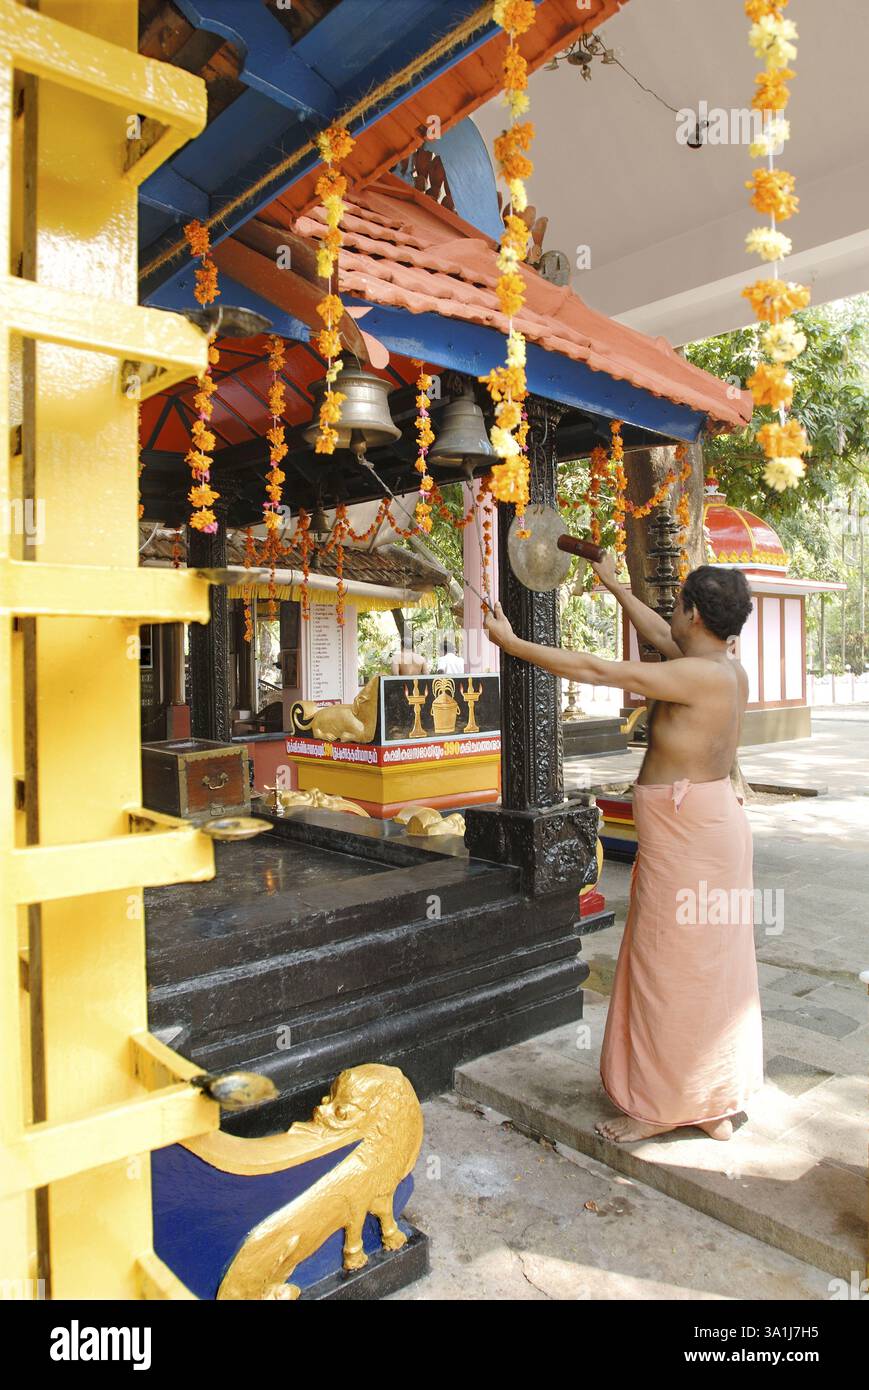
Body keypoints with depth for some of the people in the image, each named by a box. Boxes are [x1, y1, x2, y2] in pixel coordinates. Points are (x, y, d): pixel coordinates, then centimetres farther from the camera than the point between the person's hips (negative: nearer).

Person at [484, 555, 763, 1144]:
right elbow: (659, 635, 22)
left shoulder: (700, 675, -21)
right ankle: (718, 1104, 31)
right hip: (714, 823, 10)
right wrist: (614, 585, 32)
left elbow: (594, 670, -22)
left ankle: (660, 1106, 19)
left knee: (670, 970, 3)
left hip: (686, 834, -10)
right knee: (711, 970, 17)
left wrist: (513, 643, -14)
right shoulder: (727, 669, 6)